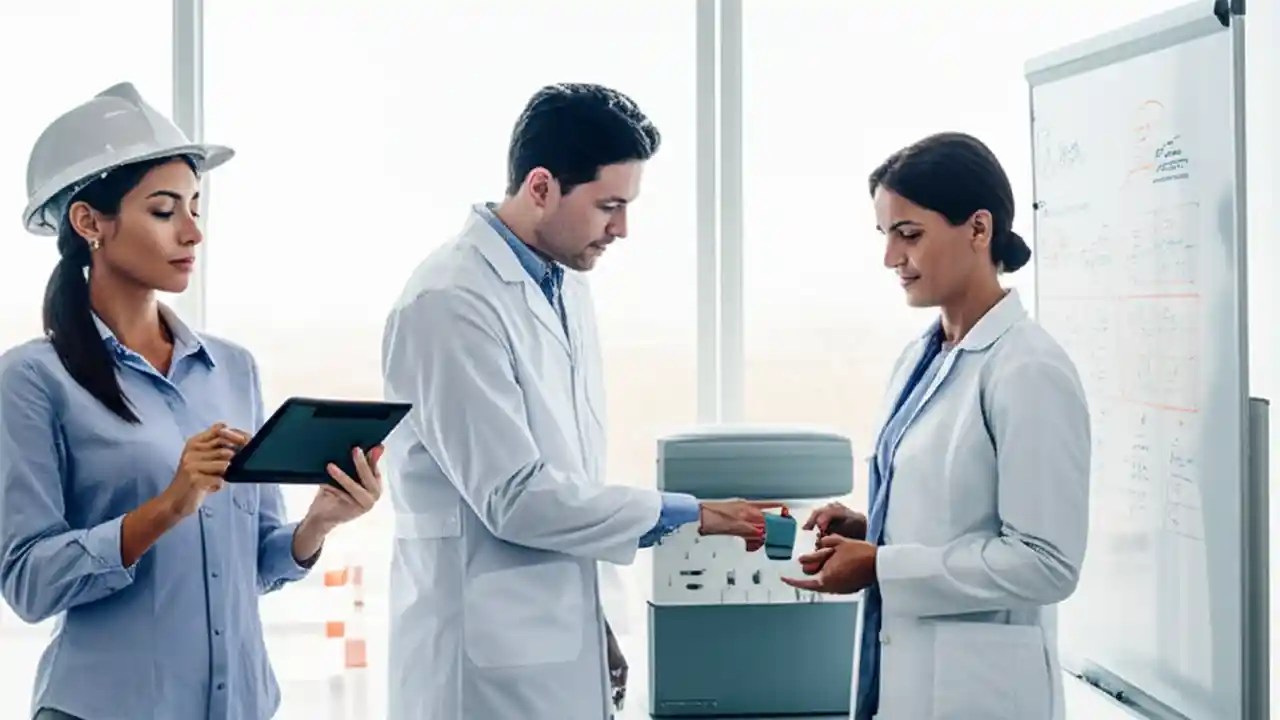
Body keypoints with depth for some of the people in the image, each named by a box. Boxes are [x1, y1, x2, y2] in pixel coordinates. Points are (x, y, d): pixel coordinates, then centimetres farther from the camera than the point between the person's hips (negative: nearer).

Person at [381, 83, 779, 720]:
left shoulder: (565, 286, 9)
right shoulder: (451, 303, -18)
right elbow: (514, 497, -20)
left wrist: (596, 617, 16)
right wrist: (689, 516, -15)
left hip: (562, 643, 8)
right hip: (488, 658, -8)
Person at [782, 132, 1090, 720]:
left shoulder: (1028, 370, -17)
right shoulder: (921, 358, 7)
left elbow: (1046, 563, -19)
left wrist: (881, 566, -18)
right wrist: (868, 531, 1)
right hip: (901, 669, 8)